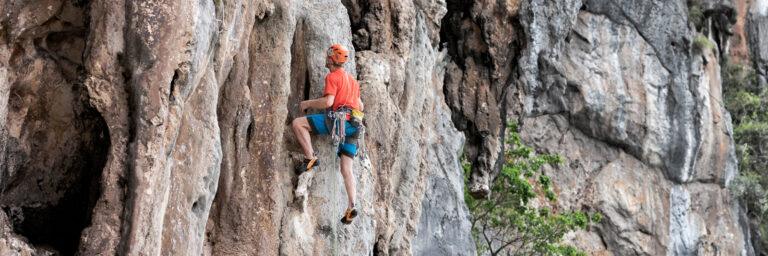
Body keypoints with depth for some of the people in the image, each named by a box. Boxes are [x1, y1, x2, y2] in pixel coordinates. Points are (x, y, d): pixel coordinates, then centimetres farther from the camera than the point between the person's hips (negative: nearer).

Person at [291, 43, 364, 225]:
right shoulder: (352, 80, 26)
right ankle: (351, 207, -7)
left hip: (339, 119, -8)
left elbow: (328, 101, -13)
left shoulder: (333, 77, 1)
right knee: (346, 169, 3)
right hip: (354, 125, 8)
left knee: (298, 123, -8)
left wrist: (307, 103, 0)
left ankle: (310, 158, -16)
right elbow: (360, 106, 29)